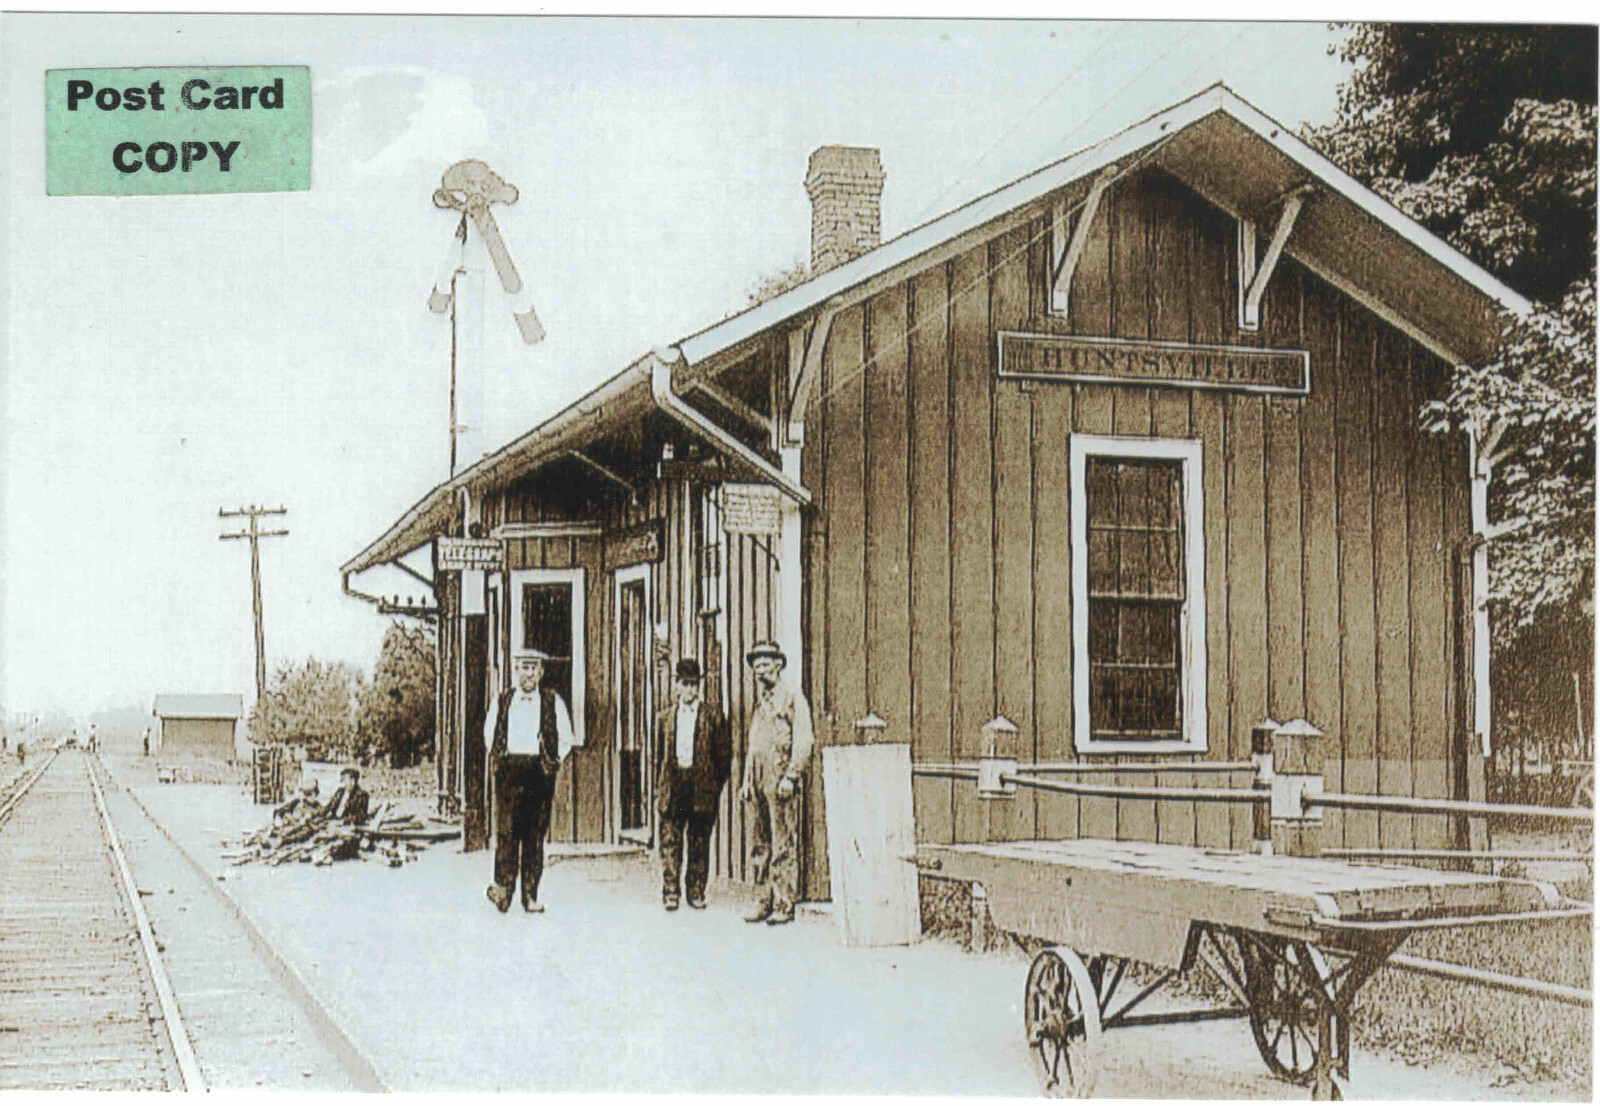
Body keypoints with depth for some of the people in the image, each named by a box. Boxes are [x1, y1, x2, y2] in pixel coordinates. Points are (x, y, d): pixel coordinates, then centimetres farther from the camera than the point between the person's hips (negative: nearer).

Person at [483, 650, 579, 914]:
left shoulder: (553, 702, 7)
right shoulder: (500, 702, 10)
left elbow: (566, 739, 12)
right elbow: (489, 734, 20)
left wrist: (552, 763, 6)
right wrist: (499, 761, 12)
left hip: (540, 773, 0)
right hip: (508, 771, 0)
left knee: (535, 835, 1)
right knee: (507, 831, -9)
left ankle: (530, 895, 6)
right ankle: (503, 887, -1)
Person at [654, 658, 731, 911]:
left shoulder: (712, 715, 4)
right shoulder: (665, 717, 12)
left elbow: (725, 754, 5)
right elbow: (658, 755, 15)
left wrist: (716, 785, -1)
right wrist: (658, 790, 9)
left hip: (702, 784, -1)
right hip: (672, 783, 2)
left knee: (700, 843, 3)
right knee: (670, 841, -1)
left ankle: (696, 892, 11)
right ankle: (670, 892, 4)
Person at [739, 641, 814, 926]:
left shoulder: (792, 699, -4)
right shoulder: (760, 703, 20)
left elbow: (804, 741, -10)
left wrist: (791, 776, -17)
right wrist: (747, 780, 17)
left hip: (780, 780, -8)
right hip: (760, 780, 8)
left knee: (784, 845, -7)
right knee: (761, 844, 9)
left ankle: (785, 905, -4)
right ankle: (764, 902, 14)